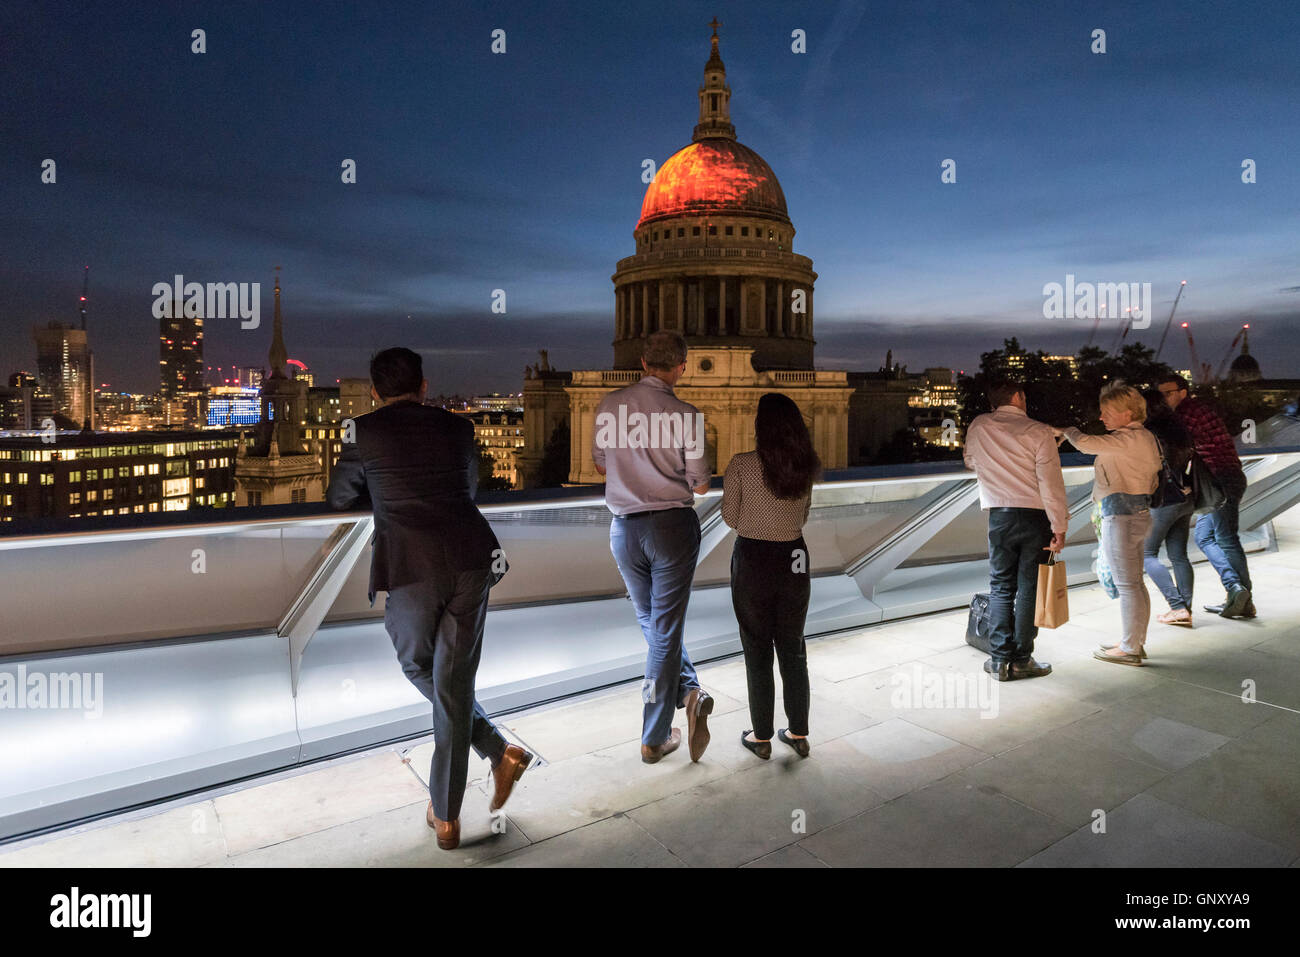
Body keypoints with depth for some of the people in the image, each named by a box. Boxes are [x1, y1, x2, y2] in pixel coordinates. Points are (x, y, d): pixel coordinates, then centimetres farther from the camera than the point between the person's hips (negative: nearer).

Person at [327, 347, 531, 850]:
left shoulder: (364, 431, 5)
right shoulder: (456, 427, 12)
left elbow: (340, 497, 20)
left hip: (408, 568, -2)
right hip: (471, 559, 3)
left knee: (418, 667, 23)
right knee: (453, 685, 9)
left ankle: (499, 750, 19)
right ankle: (446, 817, 16)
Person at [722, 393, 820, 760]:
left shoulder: (741, 465, -15)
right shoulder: (806, 467, -3)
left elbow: (730, 518, -6)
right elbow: (803, 516, 7)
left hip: (752, 560, -3)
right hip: (794, 560, 4)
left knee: (758, 651, 10)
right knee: (793, 649, 16)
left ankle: (762, 737, 22)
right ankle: (799, 734, 27)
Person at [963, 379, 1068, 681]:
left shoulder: (978, 427, 4)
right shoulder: (1038, 431, -6)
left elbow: (970, 462, 22)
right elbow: (1051, 481, -10)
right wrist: (1059, 526, -6)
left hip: (999, 515, 3)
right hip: (1035, 514, -2)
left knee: (1000, 587, 9)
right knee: (1029, 588, 4)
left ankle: (999, 659, 8)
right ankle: (1021, 661, 10)